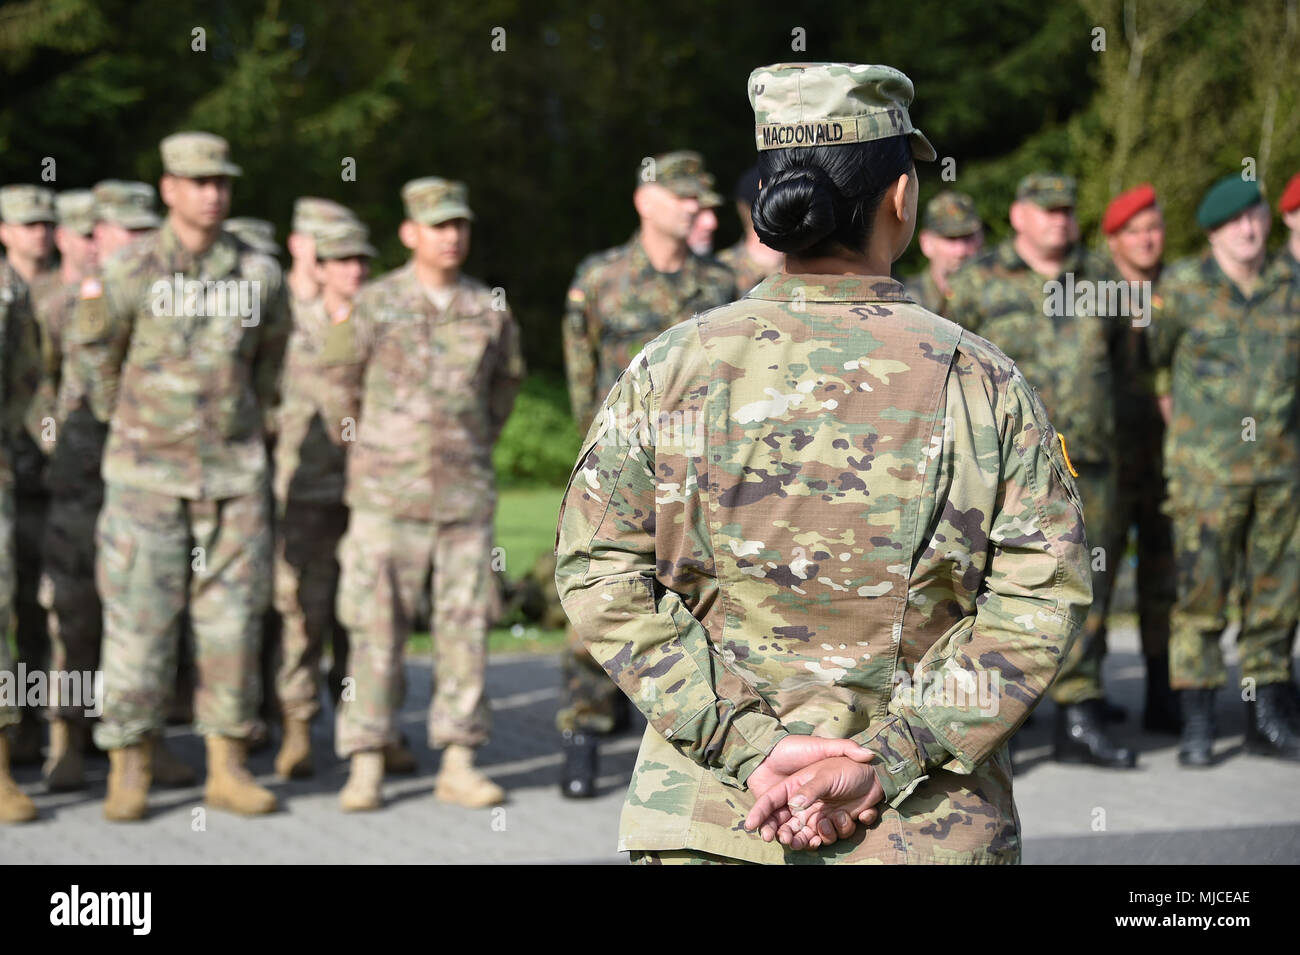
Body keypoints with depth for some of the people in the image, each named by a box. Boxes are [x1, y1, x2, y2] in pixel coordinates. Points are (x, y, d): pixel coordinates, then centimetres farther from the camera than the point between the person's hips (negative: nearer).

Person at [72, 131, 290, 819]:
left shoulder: (259, 276, 3)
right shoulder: (127, 273, -5)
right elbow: (93, 356, 7)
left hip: (234, 475, 3)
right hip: (147, 474, -3)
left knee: (231, 621, 4)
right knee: (138, 622, -2)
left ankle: (228, 767, 12)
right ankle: (129, 772, 5)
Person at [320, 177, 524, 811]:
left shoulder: (491, 310, 6)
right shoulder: (373, 306, -3)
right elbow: (340, 385, 8)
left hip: (467, 496, 3)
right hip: (387, 497, -3)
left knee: (465, 625, 4)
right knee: (376, 629, -3)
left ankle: (458, 764, 10)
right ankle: (365, 769, 2)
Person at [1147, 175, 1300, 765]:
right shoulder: (1182, 287, -2)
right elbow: (1152, 355, 10)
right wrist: (1171, 408, 11)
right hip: (1206, 467, -3)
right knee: (1200, 594, -5)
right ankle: (1196, 725, 0)